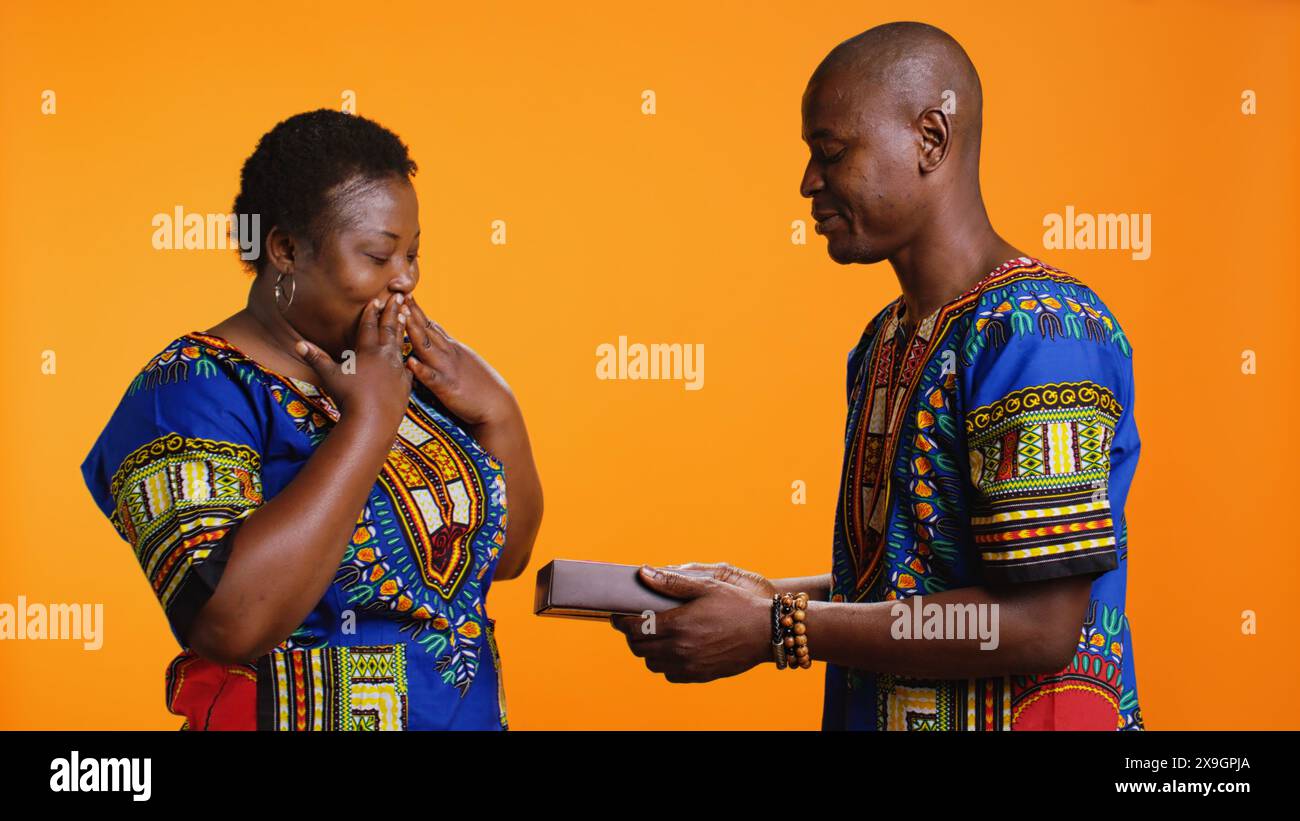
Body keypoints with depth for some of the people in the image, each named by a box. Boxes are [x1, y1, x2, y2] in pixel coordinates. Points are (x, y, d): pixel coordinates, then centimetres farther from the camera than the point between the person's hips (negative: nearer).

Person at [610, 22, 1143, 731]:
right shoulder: (882, 342, 9)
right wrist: (767, 594, 0)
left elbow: (1041, 627, -24)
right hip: (870, 711, 7)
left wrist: (777, 632, -21)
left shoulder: (1038, 328, -18)